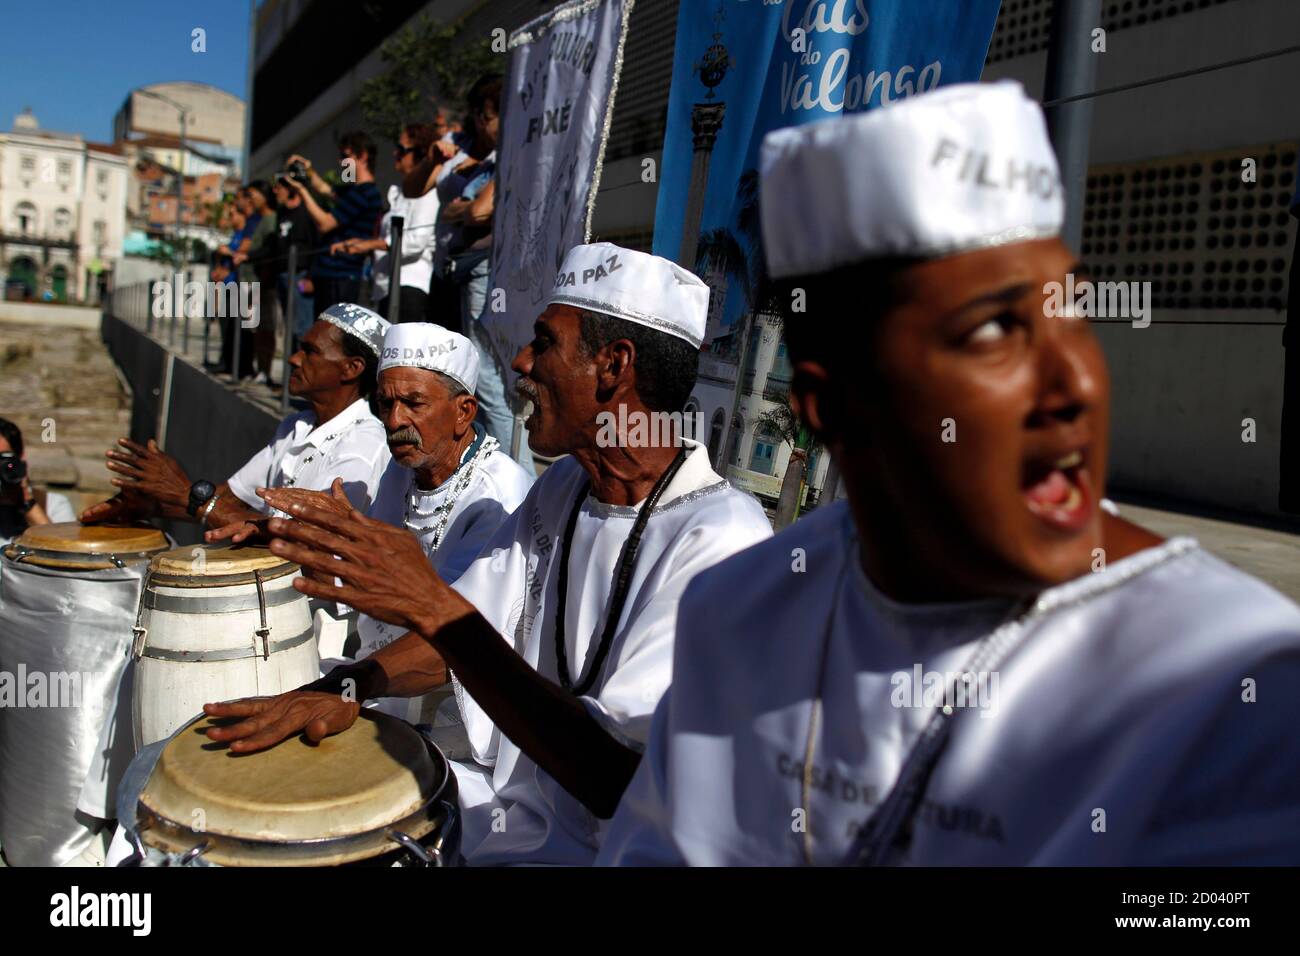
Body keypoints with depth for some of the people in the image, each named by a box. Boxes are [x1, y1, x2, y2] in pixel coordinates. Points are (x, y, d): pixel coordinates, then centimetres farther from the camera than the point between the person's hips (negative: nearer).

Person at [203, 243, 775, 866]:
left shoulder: (720, 544, -24)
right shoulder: (562, 488, 5)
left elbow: (617, 777, -30)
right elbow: (463, 628, 10)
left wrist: (432, 606, -32)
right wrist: (345, 687, -10)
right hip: (495, 806, 8)